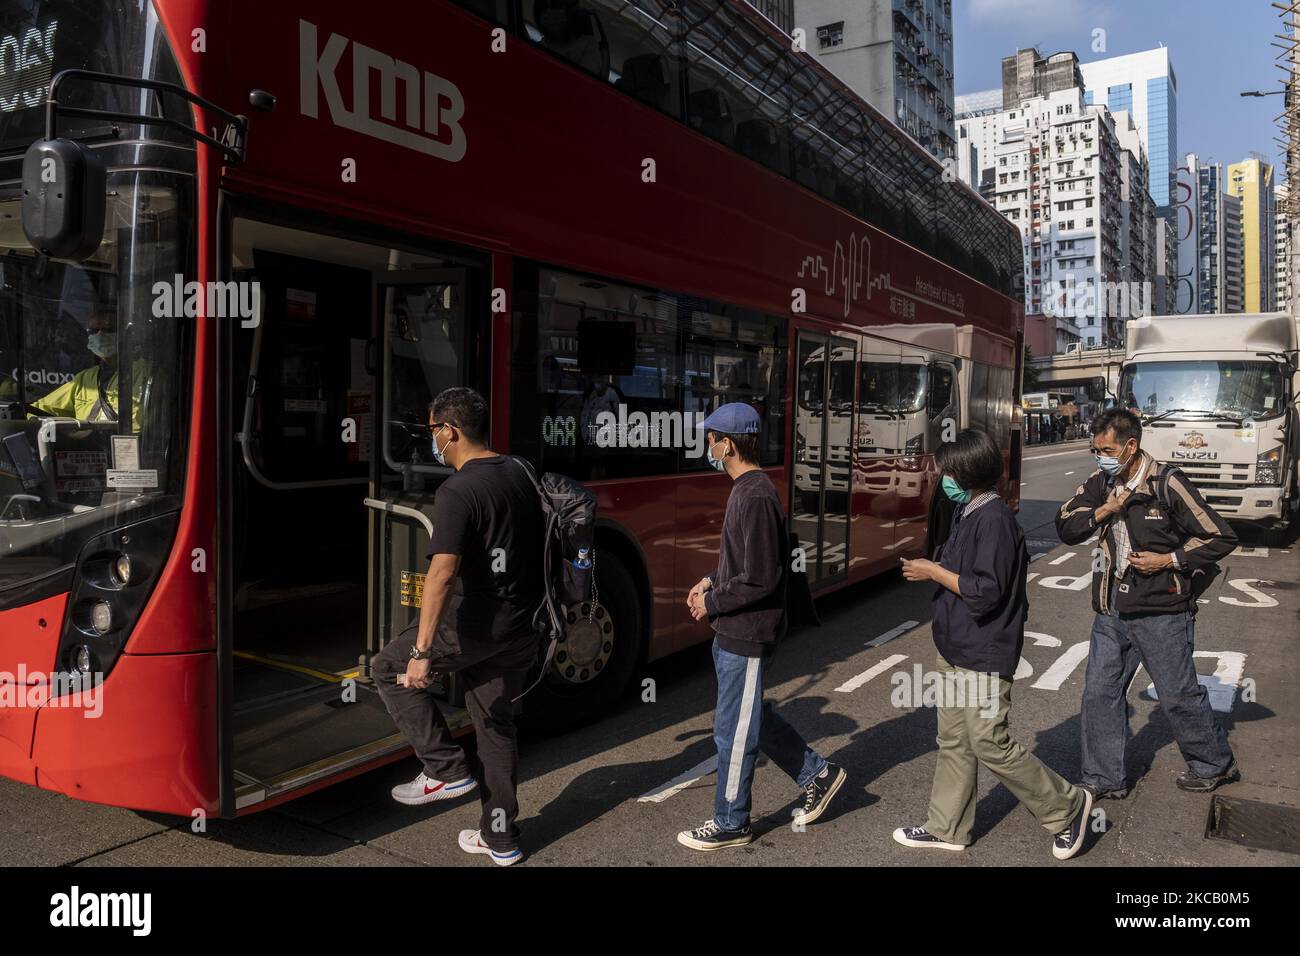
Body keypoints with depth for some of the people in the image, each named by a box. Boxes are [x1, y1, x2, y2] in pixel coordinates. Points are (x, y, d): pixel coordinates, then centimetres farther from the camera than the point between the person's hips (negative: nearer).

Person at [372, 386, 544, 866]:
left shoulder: (457, 492, -18)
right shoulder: (518, 474, 7)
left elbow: (442, 574, -26)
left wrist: (422, 652, -27)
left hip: (476, 625, -8)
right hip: (520, 627, 8)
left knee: (389, 668, 14)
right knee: (496, 722, 18)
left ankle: (447, 769, 11)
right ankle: (500, 837, 25)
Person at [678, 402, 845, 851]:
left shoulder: (755, 497, -23)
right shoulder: (748, 488, 8)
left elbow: (760, 578, -25)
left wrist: (712, 603, -14)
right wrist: (712, 582, 8)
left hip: (746, 634, -10)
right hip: (735, 630, 10)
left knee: (734, 730, 5)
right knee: (751, 715, 21)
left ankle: (730, 824, 21)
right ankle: (818, 774, 34)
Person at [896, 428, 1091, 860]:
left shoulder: (994, 519, -19)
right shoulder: (968, 514, 10)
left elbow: (986, 591, -23)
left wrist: (934, 571, -17)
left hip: (984, 655, -10)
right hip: (957, 647, 10)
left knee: (990, 745, -1)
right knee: (954, 742, 15)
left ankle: (1067, 806, 18)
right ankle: (947, 828, 26)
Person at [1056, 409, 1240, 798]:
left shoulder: (1167, 485, -14)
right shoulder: (1100, 482, 2)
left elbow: (1222, 538, -9)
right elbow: (1065, 528, 0)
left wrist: (1169, 560, -15)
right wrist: (1103, 511, -14)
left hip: (1161, 612, -5)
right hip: (1111, 610, 6)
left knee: (1179, 696, 9)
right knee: (1100, 693, 7)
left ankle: (1215, 763, 34)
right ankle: (1105, 781, 19)